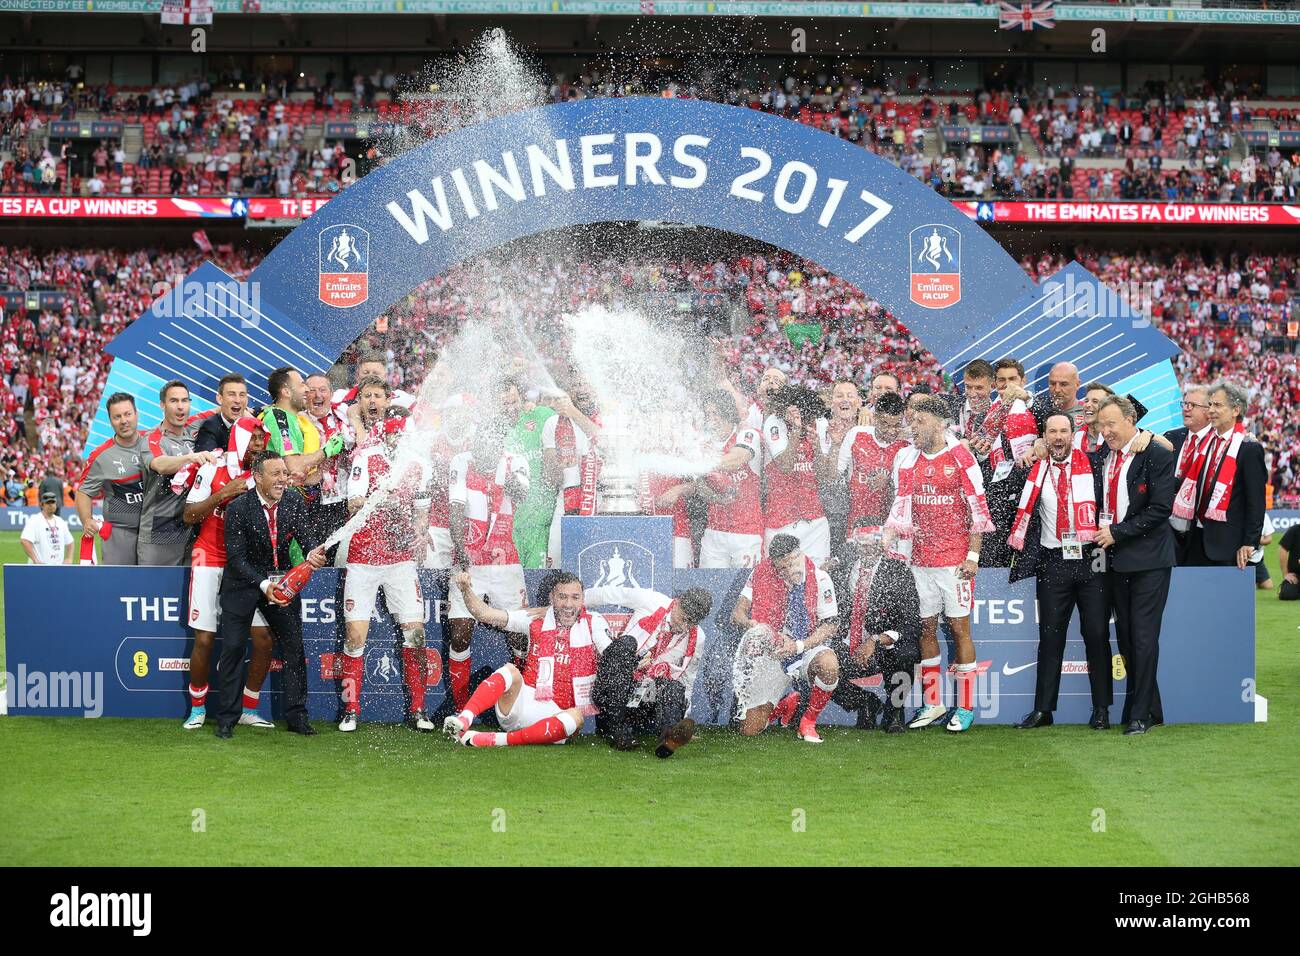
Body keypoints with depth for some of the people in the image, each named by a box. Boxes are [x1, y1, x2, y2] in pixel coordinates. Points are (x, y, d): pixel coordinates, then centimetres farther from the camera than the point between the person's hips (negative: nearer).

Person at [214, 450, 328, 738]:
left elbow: (306, 535, -14)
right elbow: (236, 558, -19)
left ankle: (296, 716, 12)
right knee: (233, 646, -7)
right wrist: (263, 585, -30)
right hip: (243, 582, -4)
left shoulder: (294, 503, -6)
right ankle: (226, 719, 2)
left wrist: (313, 554, -38)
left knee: (294, 646, 3)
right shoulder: (238, 508, -18)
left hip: (282, 580, 4)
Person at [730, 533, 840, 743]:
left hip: (806, 650, -1)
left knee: (829, 664, -39)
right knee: (750, 730, -6)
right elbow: (737, 614, -5)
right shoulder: (761, 574, -8)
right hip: (770, 656, 1)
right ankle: (785, 703, 29)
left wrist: (798, 646, -20)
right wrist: (754, 626, -28)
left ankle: (808, 722, -12)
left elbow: (831, 624, -7)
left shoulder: (819, 579, -12)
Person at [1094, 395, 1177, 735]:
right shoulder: (1101, 456, 10)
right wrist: (1099, 530, 2)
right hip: (1116, 560, 7)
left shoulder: (1157, 456, -9)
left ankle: (1141, 714, -2)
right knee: (1125, 638, 9)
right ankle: (1152, 709, 17)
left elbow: (1160, 509, -14)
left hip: (1148, 559, -7)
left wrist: (1117, 533, -14)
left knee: (1143, 637, -7)